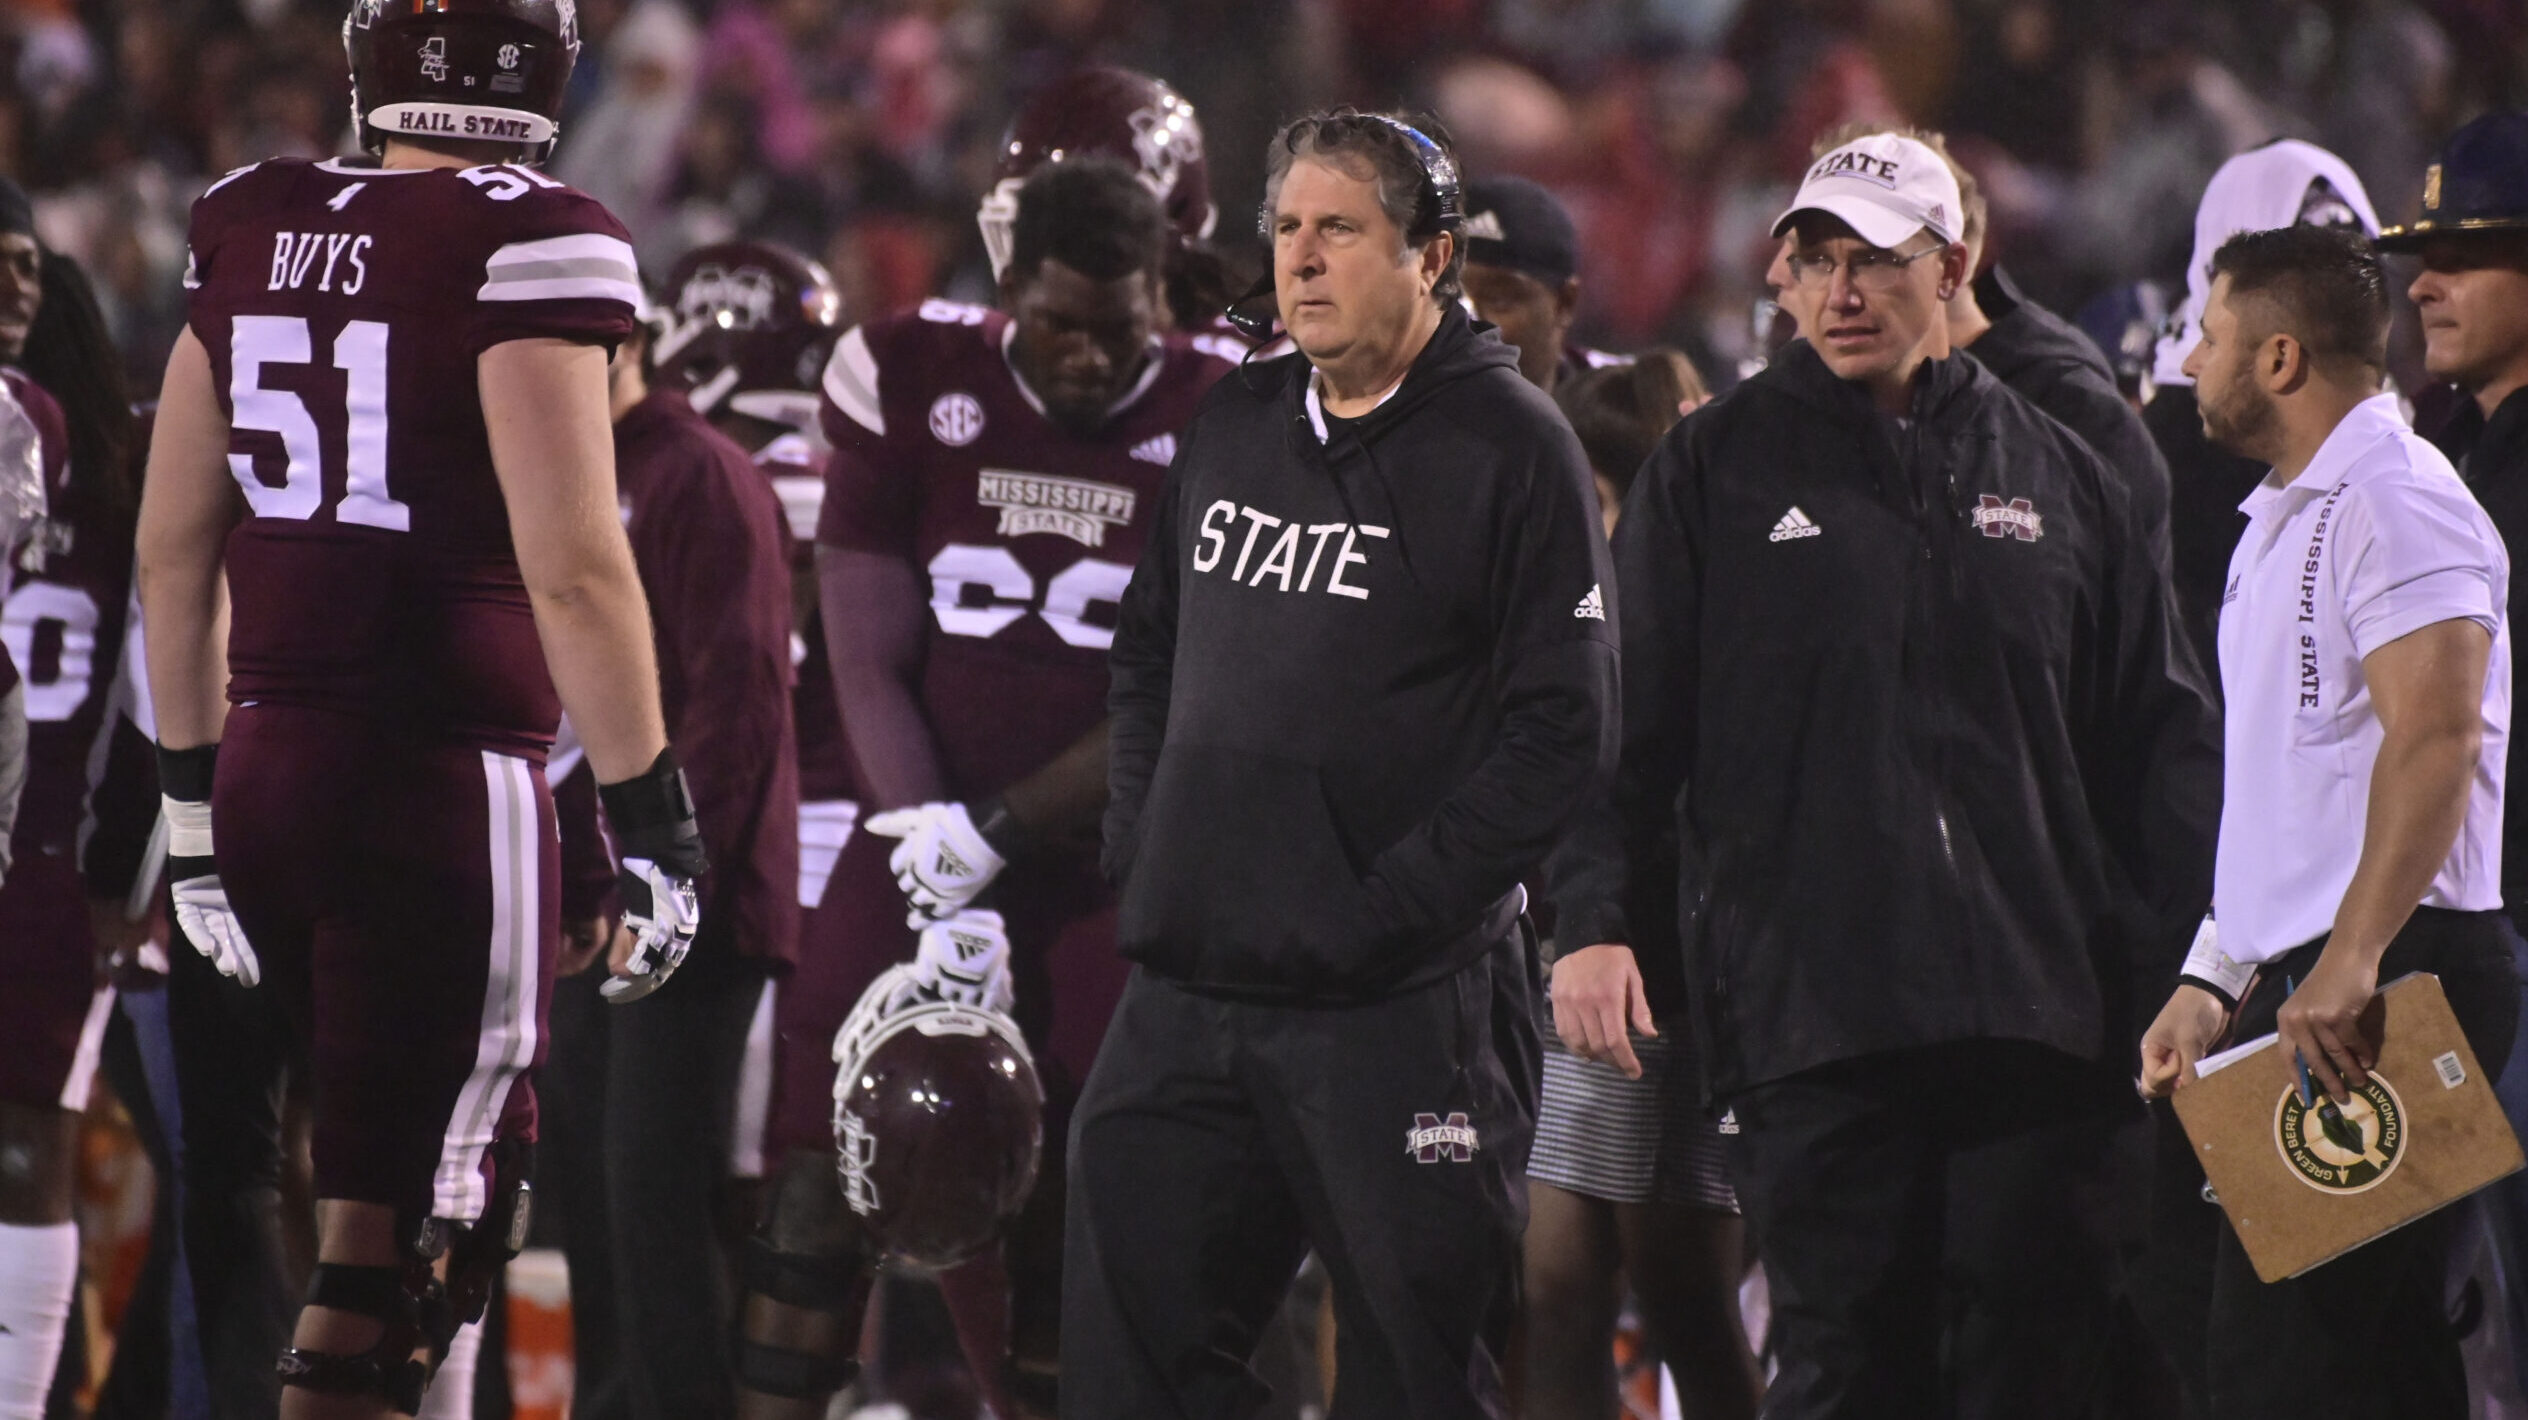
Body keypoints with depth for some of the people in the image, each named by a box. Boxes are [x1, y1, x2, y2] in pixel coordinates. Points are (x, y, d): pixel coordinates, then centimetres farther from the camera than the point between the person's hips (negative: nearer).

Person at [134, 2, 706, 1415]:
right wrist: (653, 820, -10)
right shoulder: (526, 247, -11)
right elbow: (573, 570, -17)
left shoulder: (253, 232, 9)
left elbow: (175, 546, 14)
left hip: (270, 771, 7)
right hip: (443, 789, -7)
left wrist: (197, 793, 23)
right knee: (397, 1244, -2)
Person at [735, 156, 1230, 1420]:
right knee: (817, 1194, -9)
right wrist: (944, 894, -14)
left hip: (1114, 874, -1)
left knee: (1067, 1232, -1)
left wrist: (993, 832, -16)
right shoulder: (914, 385, -2)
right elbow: (871, 668, -4)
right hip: (929, 845, 1)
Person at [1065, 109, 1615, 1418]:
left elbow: (1560, 732, -12)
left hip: (1398, 1006, -6)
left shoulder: (1508, 449, -6)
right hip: (1186, 985, 6)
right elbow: (1149, 658, 24)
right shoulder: (1232, 430, 14)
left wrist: (1392, 907, -16)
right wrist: (1142, 854, 10)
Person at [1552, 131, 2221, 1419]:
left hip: (2031, 1008, 2)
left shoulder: (2058, 479, 14)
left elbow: (2155, 734, 17)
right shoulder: (1716, 469, 7)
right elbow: (1625, 719, 4)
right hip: (1807, 1008, -2)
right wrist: (1596, 921, -8)